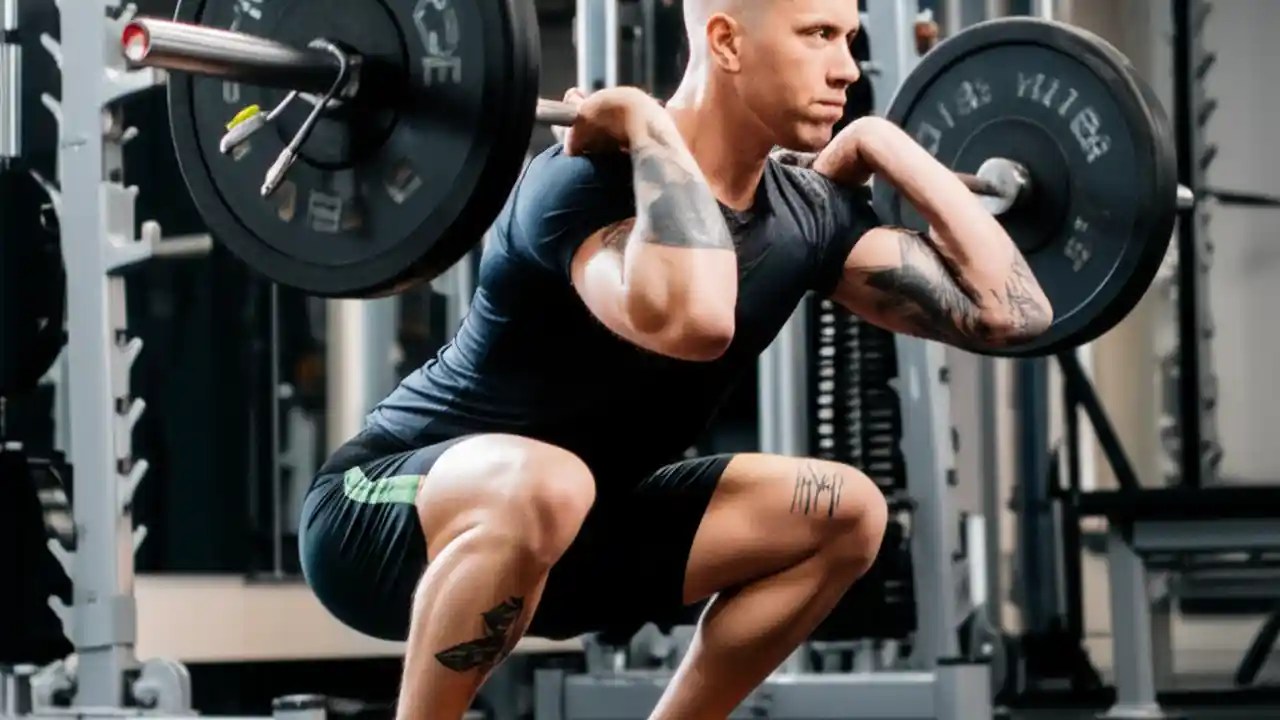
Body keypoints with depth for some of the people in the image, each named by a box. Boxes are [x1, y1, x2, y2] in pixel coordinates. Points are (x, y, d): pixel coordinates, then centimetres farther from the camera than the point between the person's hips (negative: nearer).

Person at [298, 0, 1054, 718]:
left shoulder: (804, 213, -2)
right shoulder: (592, 185, -28)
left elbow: (1009, 310, -2)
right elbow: (692, 321, -49)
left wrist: (881, 145, 0)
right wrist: (649, 129, -36)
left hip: (557, 531, 8)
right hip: (382, 516, -8)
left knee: (845, 512, 3)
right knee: (541, 488, -41)